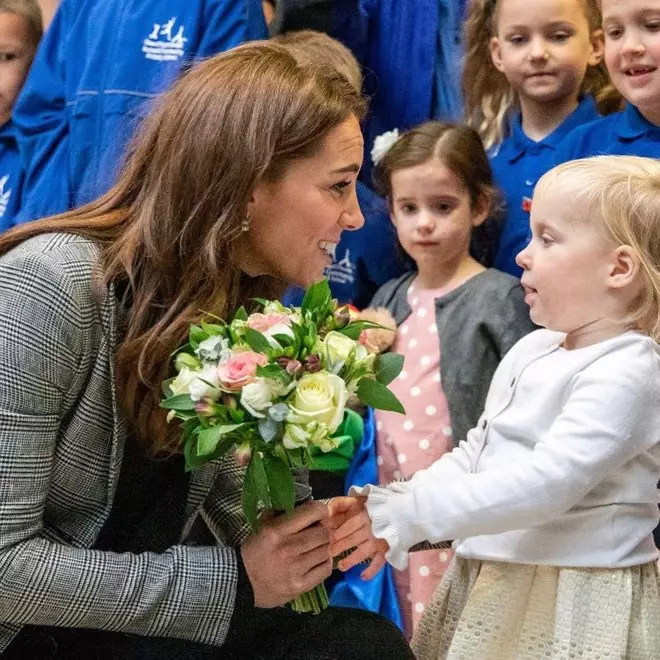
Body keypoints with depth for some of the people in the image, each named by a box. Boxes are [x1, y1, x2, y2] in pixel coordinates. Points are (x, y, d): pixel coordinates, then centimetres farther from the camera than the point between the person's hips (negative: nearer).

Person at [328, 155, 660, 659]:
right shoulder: (530, 350, 10)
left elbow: (545, 484, -25)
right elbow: (474, 455, 15)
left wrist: (408, 513, -25)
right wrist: (392, 517, 0)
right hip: (490, 586, 7)